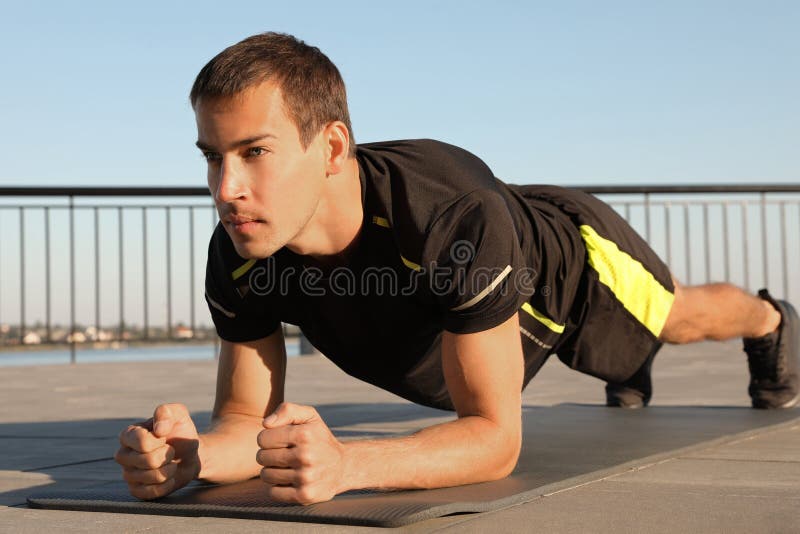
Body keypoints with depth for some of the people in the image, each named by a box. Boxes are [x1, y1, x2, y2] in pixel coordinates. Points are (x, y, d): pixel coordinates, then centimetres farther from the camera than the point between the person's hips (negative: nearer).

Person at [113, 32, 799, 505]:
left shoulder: (458, 219, -51)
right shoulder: (239, 257, -35)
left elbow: (496, 438, -46)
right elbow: (248, 419, -25)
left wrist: (344, 463, -65)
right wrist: (188, 454, -50)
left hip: (566, 256, -4)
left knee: (679, 318, 30)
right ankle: (628, 372, 75)